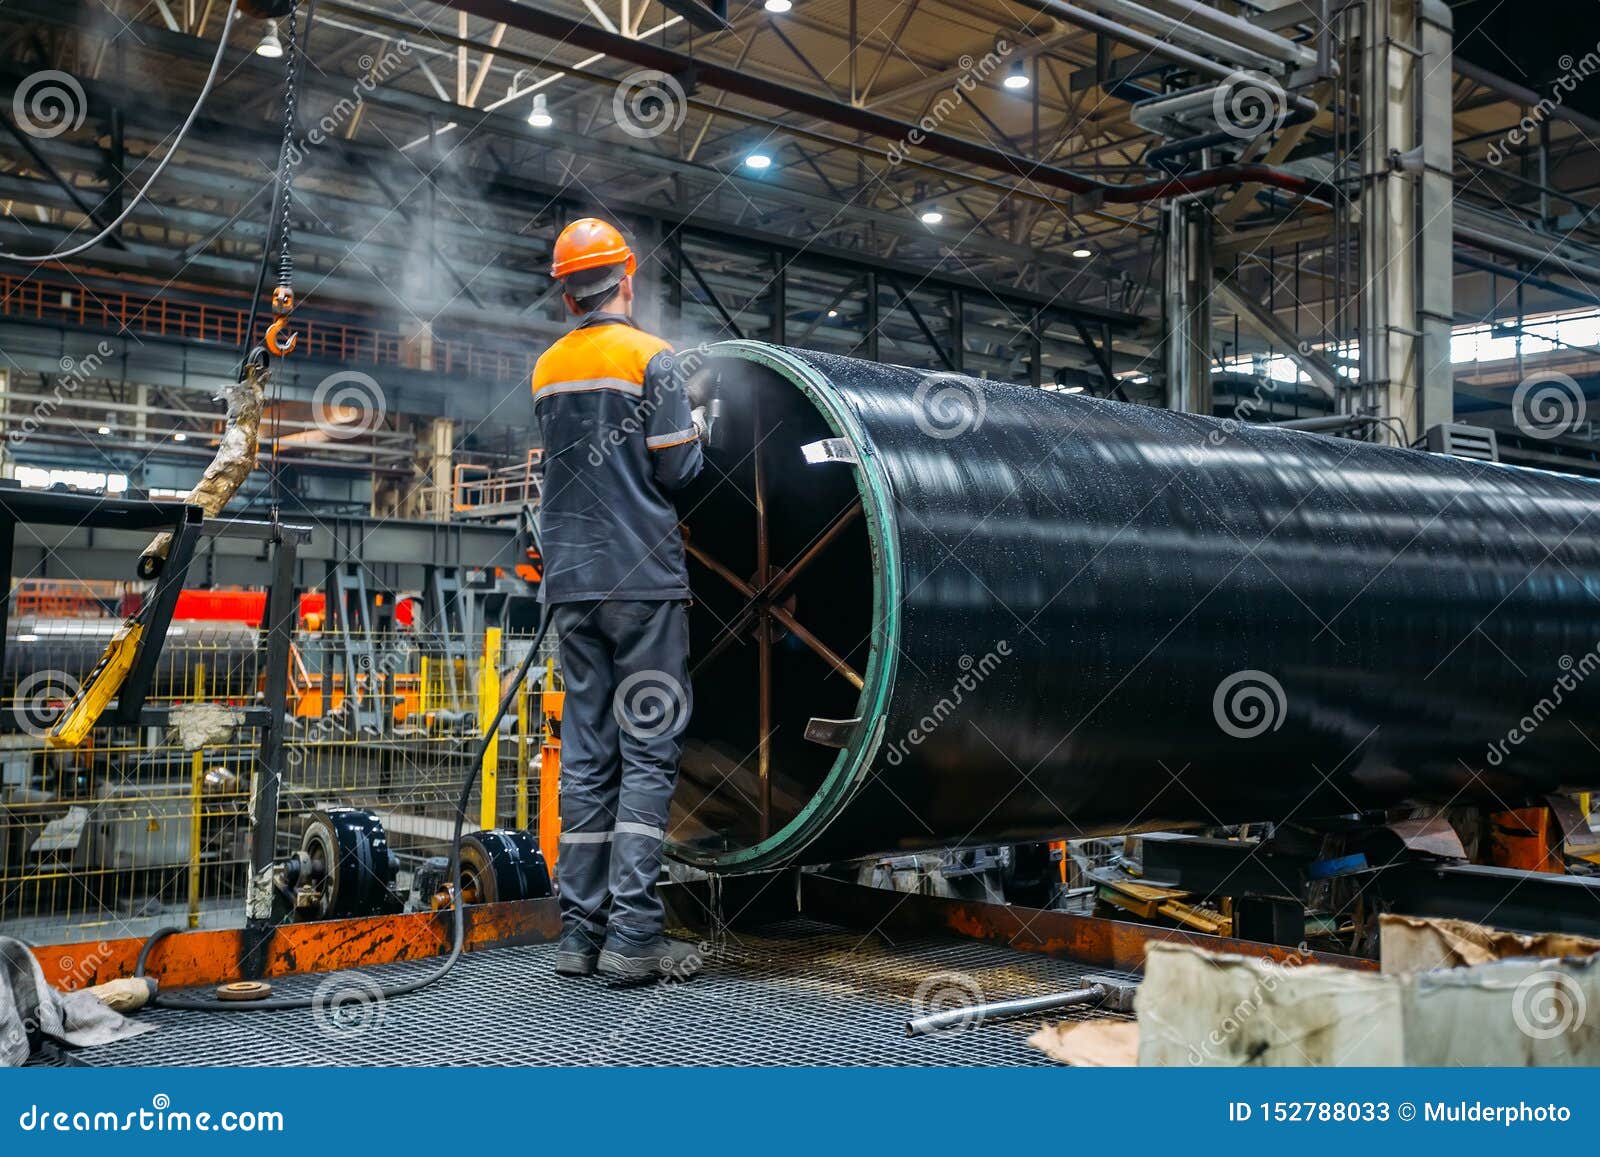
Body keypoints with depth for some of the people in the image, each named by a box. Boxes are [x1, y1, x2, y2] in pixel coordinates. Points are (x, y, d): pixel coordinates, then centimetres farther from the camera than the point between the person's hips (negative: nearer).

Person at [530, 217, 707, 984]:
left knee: (586, 752, 8)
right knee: (650, 750, -3)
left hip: (572, 582, 6)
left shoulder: (547, 370, 12)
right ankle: (632, 935, -7)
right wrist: (696, 429, 12)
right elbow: (677, 470, -8)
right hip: (643, 580, -5)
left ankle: (581, 933, 9)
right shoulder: (650, 358, -6)